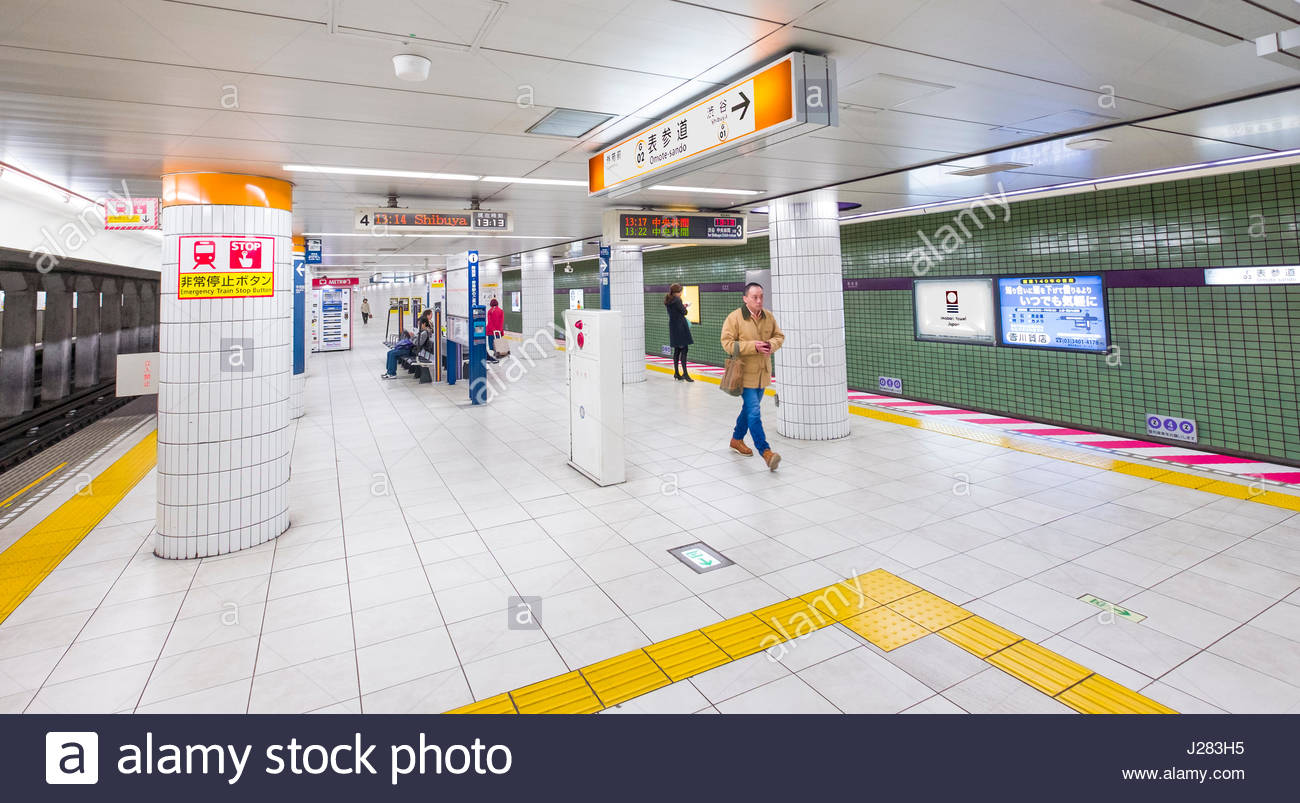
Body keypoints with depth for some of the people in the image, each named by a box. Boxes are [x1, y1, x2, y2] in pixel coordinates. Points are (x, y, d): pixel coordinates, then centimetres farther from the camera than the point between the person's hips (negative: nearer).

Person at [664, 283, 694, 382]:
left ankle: (676, 373, 14)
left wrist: (682, 306, 11)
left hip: (673, 327, 9)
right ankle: (685, 373, -13)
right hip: (680, 327, -9)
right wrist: (684, 306, 9)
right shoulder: (677, 300, -13)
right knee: (684, 349, -9)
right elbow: (684, 312, -9)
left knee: (677, 350, 12)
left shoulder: (668, 301, 12)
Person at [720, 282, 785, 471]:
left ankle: (737, 439, 39)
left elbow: (779, 335, 16)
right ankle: (765, 451, -12)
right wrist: (753, 346, -23)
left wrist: (772, 344, -9)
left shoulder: (769, 317, 5)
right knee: (754, 411, -12)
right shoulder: (734, 318, -12)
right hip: (745, 373, -6)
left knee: (750, 408, 19)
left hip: (763, 373, 7)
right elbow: (727, 344, -15)